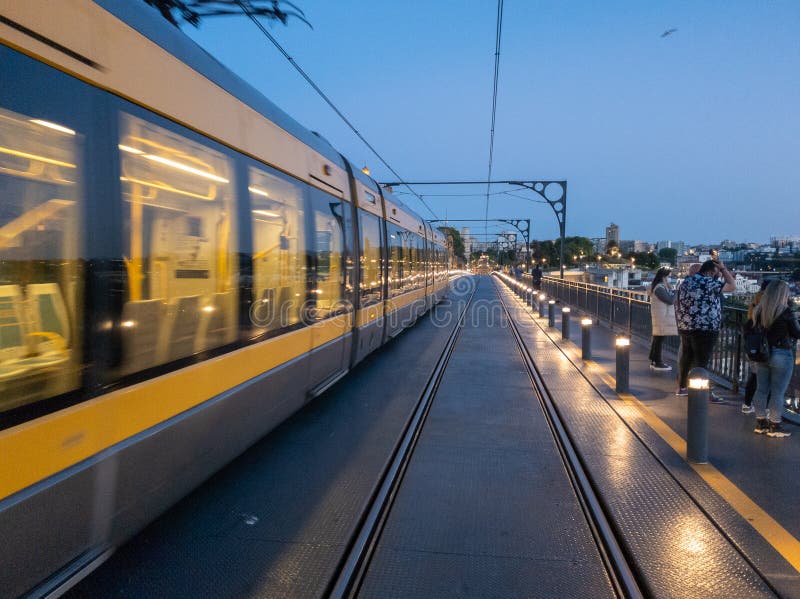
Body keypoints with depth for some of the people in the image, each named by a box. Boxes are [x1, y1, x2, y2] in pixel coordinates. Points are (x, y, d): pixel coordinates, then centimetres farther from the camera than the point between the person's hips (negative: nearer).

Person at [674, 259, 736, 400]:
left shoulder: (686, 281, 12)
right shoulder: (709, 283, -12)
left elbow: (677, 303, 16)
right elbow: (732, 285, -6)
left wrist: (681, 323, 22)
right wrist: (723, 268, 2)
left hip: (685, 327, 8)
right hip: (704, 329, -8)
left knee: (686, 357, 15)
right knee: (701, 360, -3)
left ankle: (681, 387, 23)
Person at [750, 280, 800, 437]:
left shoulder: (758, 310, 0)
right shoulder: (785, 311, -15)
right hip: (781, 355, -5)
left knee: (761, 389, 12)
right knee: (777, 392, 5)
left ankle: (761, 423, 21)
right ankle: (774, 426, 13)